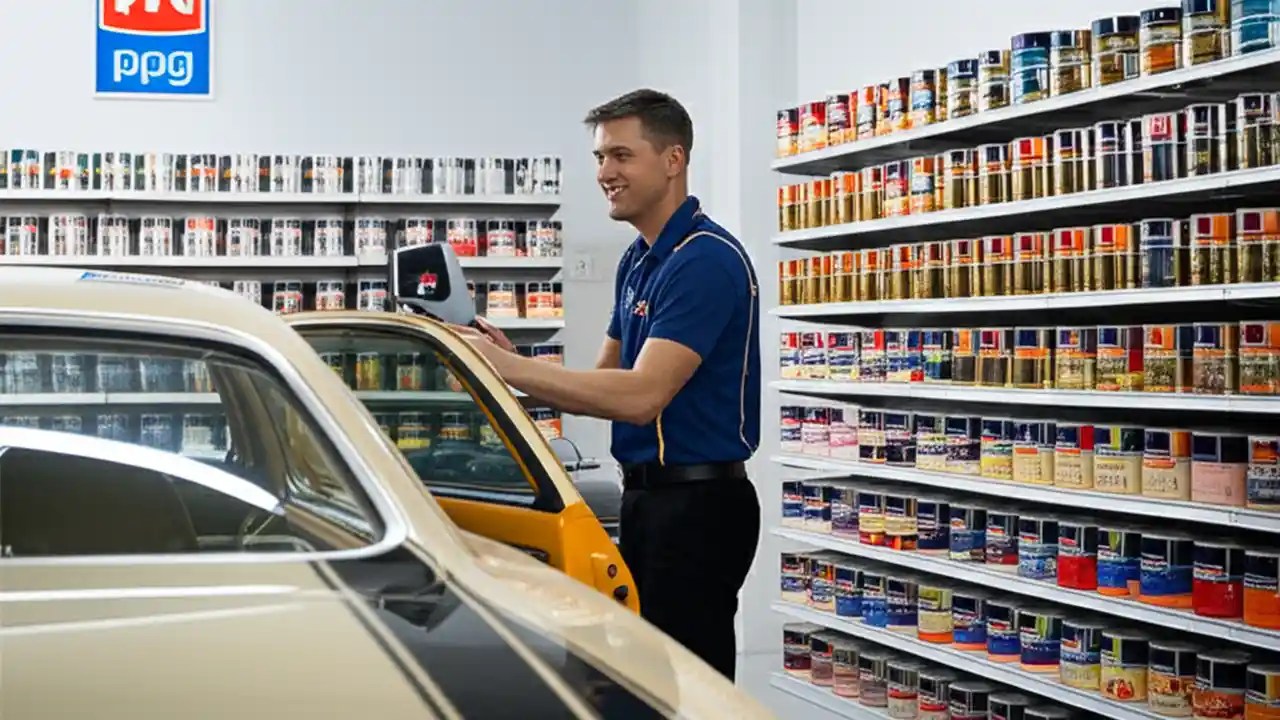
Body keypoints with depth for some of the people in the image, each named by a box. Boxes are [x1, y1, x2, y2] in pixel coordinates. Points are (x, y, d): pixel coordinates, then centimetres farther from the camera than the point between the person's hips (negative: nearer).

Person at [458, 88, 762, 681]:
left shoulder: (706, 259, -18)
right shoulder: (637, 260, 14)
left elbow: (640, 397, -27)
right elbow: (605, 386, 15)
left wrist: (508, 367, -25)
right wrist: (513, 367, -2)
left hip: (697, 504, -10)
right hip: (646, 496, 10)